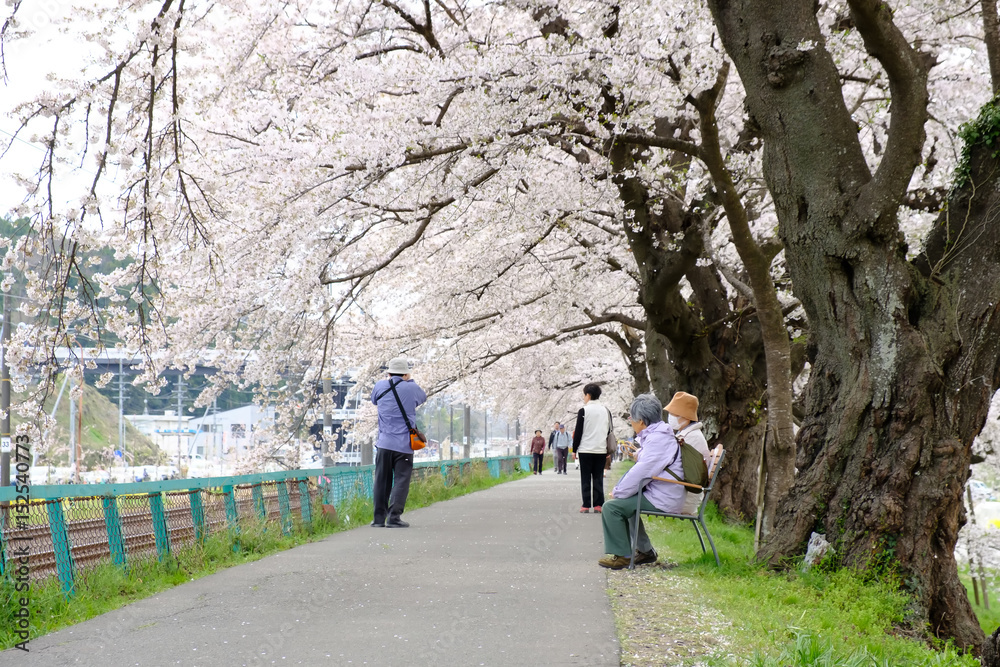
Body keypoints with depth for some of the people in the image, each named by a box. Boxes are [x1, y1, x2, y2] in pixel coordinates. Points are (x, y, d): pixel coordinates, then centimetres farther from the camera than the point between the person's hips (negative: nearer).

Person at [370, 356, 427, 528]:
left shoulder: (380, 386, 3)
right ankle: (394, 517, -9)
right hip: (404, 445, -2)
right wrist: (409, 381, 29)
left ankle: (379, 518, 8)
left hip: (384, 444, 2)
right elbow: (423, 396, 20)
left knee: (382, 482, 8)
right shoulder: (411, 388, -2)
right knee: (401, 481, -1)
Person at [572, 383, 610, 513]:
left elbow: (578, 432, -6)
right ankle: (598, 505, 3)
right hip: (601, 450, 4)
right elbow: (609, 431, 13)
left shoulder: (583, 411, -7)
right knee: (598, 478, 7)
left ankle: (586, 505, -1)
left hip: (585, 450, -4)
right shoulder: (606, 411, 9)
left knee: (585, 478, 1)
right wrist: (608, 452, 19)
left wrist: (574, 449, 2)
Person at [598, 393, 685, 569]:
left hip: (662, 501, -11)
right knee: (626, 502, 30)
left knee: (612, 507, -14)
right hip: (662, 495, 11)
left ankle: (622, 555, -6)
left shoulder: (657, 440, -20)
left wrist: (617, 492, -12)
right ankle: (645, 551, 30)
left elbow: (641, 473, -23)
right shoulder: (659, 434, 14)